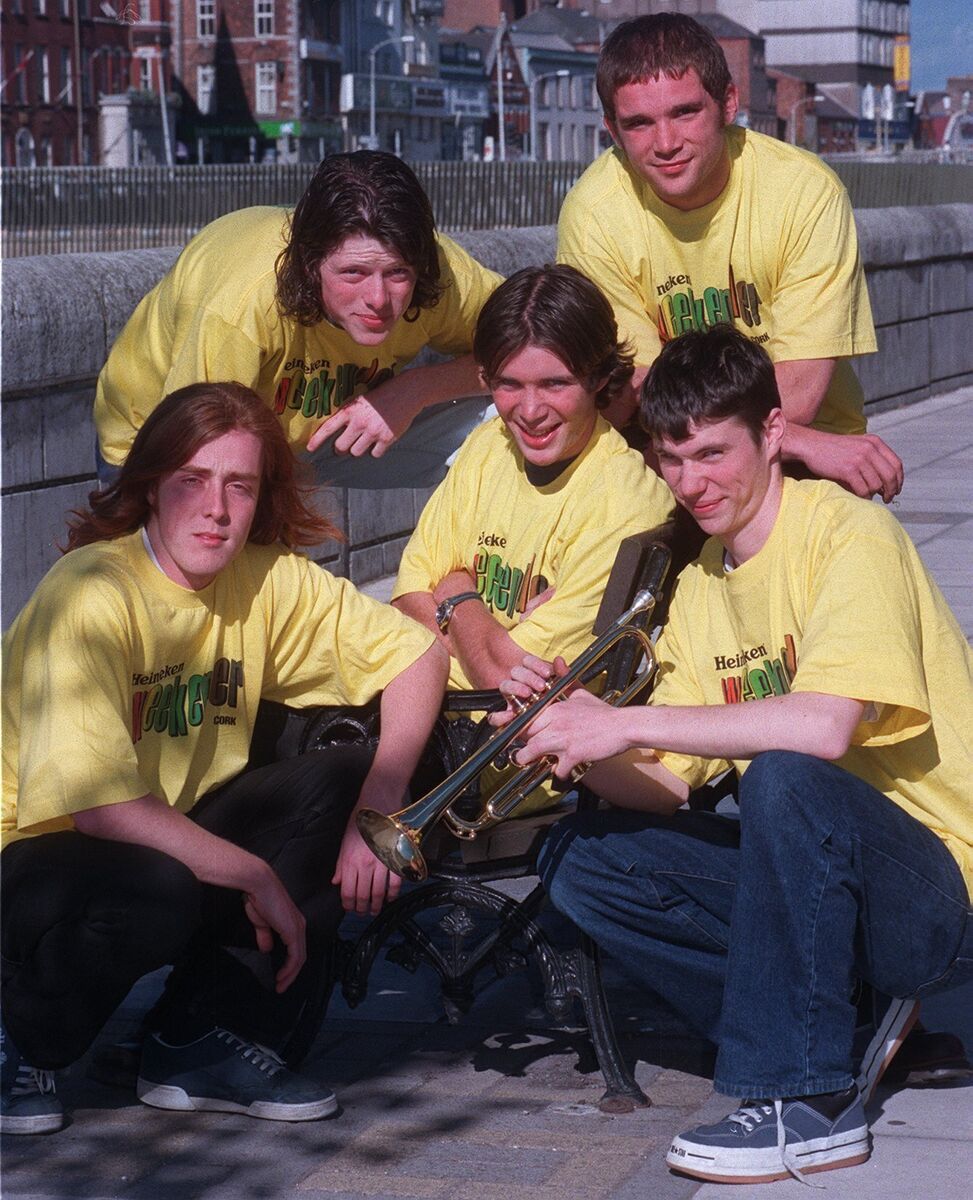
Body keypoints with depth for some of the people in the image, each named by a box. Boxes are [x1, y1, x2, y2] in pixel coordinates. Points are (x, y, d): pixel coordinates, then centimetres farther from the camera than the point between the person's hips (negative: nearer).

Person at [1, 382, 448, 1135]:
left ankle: (204, 1043, -3)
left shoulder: (268, 580, -4)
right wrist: (256, 876, -26)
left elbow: (417, 651, -1)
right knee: (157, 893, -37)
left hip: (169, 837, 7)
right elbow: (99, 803, -30)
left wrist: (378, 809, -15)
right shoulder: (94, 594, -23)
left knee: (341, 782, -10)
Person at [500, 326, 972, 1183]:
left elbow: (825, 727, -31)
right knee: (579, 859, -5)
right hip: (808, 873, 8)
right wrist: (587, 748, -13)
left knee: (784, 778, -35)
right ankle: (832, 1030, -1)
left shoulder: (851, 535, -13)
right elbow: (664, 790, 8)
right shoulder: (701, 586, 11)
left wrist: (630, 722, -26)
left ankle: (807, 1101, -22)